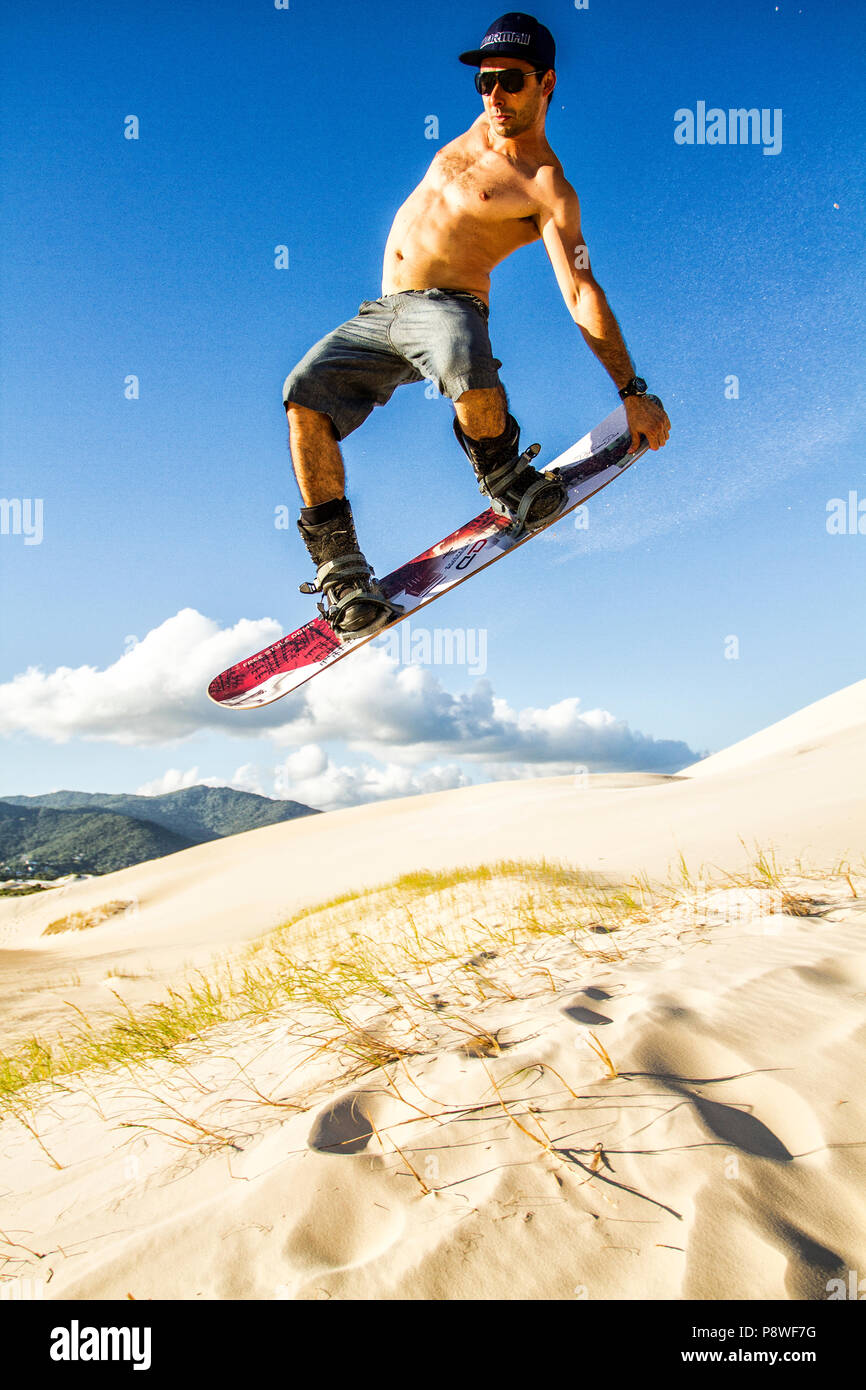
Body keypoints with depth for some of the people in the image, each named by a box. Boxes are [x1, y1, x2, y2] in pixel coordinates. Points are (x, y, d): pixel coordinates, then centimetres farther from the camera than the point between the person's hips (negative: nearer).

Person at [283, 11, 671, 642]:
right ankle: (339, 563, -13)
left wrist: (633, 391, -22)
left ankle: (505, 477, -11)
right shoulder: (478, 133, 17)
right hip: (380, 313, 7)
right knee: (305, 394, -16)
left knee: (463, 361, -42)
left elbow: (582, 292, -15)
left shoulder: (546, 187, -7)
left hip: (445, 306, -7)